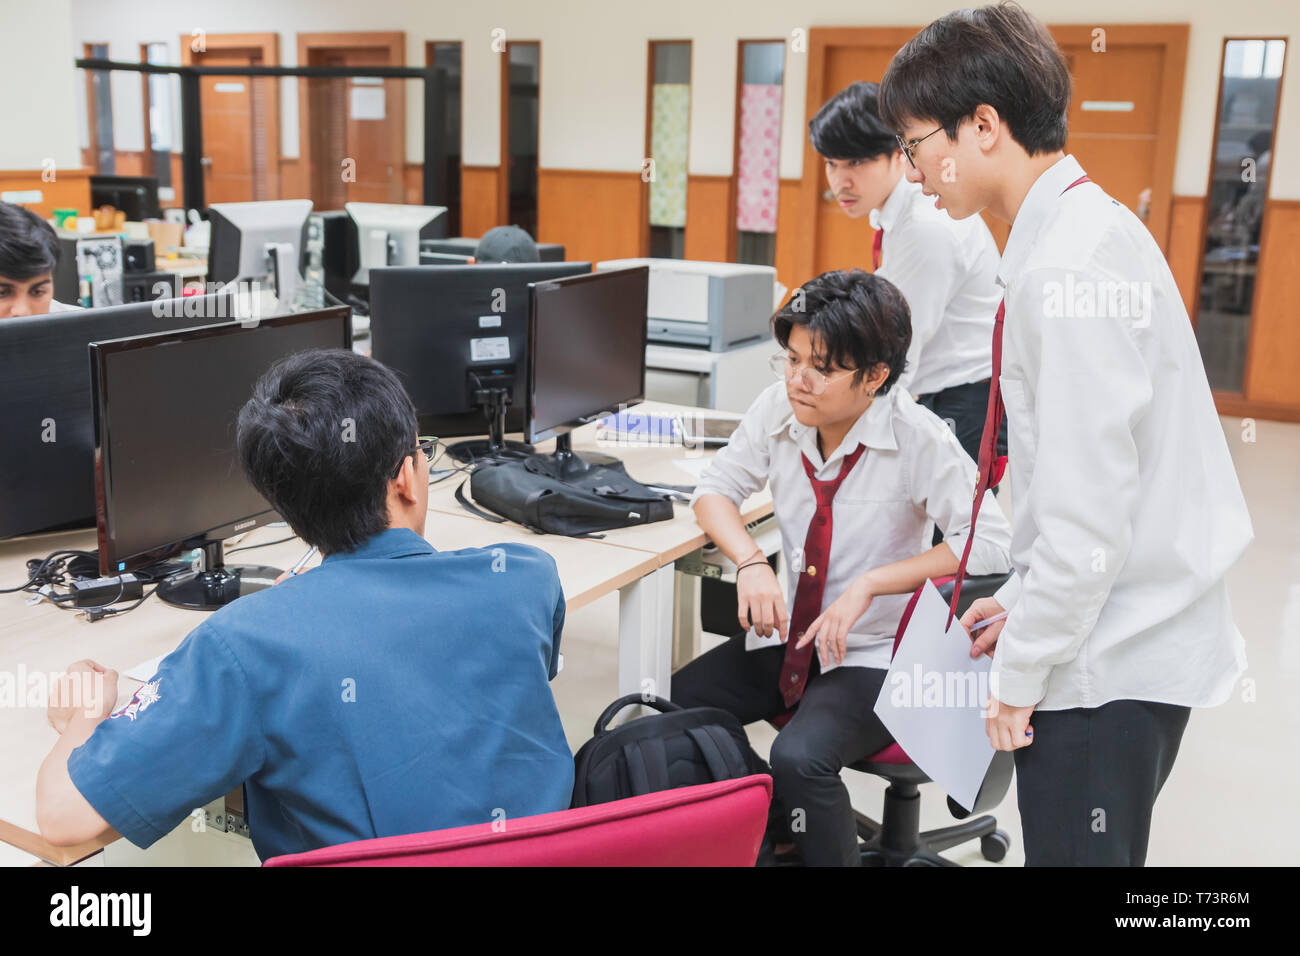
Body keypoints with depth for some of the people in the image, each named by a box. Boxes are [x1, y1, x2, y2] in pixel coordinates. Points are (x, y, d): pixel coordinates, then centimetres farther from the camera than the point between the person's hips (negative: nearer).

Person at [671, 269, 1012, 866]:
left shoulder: (918, 439, -19)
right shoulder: (778, 410, -6)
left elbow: (991, 544, -23)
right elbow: (716, 487, 5)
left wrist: (869, 584, -27)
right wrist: (751, 564, -15)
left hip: (873, 655, -5)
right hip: (793, 636, 6)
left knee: (798, 758, -31)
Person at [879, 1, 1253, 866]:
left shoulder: (1070, 263, -21)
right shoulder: (1090, 226, 9)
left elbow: (1084, 518, -22)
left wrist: (1019, 672, -11)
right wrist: (1023, 598, 16)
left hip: (1107, 664, -9)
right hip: (1135, 639, 9)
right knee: (1092, 845, 20)